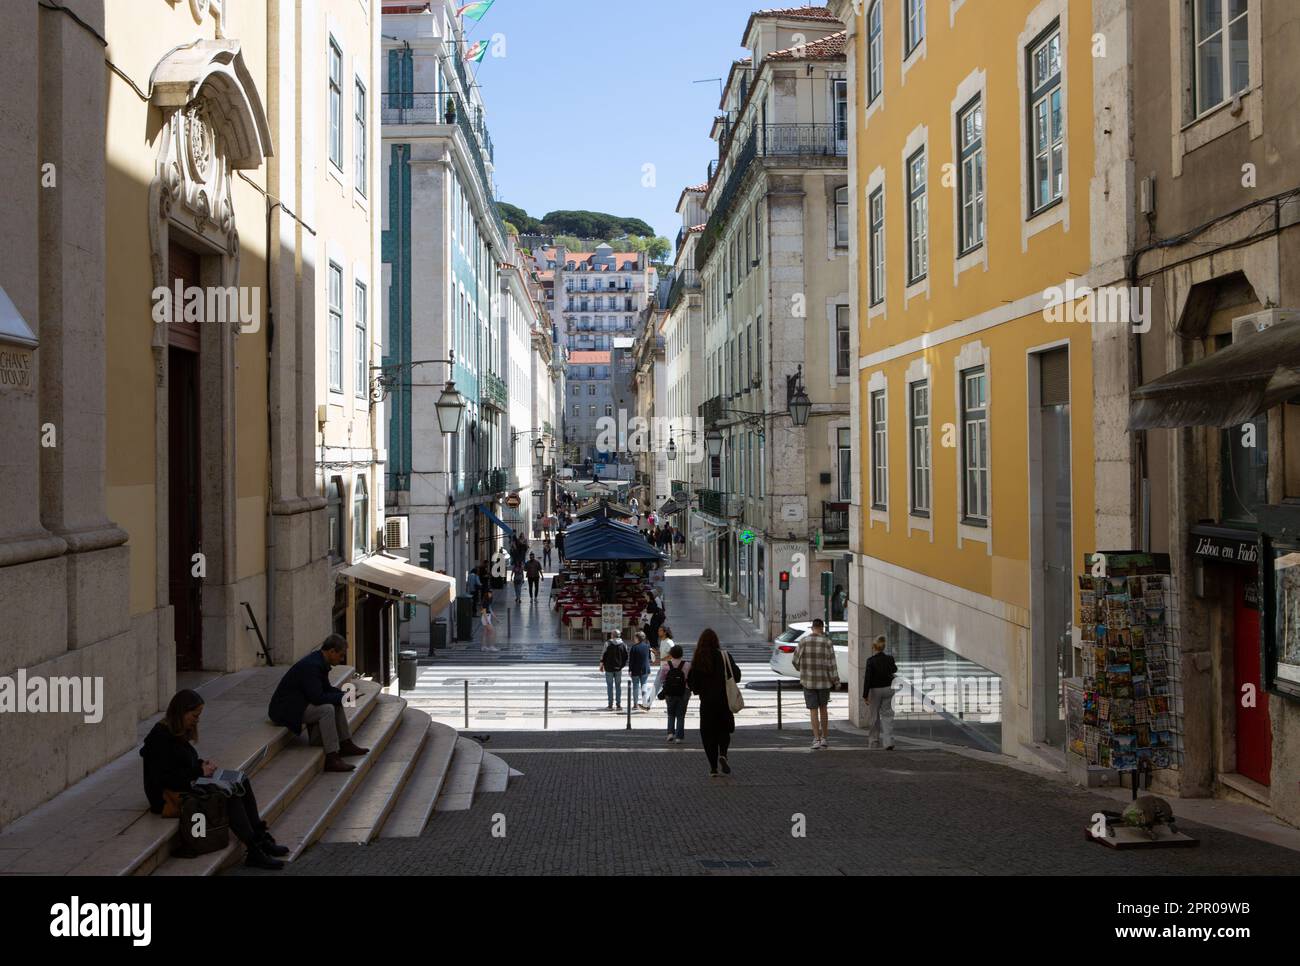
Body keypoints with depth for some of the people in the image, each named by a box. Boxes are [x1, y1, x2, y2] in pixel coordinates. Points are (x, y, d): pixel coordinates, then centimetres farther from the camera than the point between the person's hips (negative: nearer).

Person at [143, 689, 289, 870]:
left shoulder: (178, 732, 12)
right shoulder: (161, 737, -18)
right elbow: (165, 778, -22)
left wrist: (201, 764, 3)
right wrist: (199, 772, -17)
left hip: (186, 787, 10)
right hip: (168, 797, -10)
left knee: (242, 781, -7)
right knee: (229, 794, -24)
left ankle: (261, 838, -10)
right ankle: (254, 851, -24)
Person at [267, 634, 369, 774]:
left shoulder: (319, 662, 6)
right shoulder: (311, 665, -25)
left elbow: (327, 689, 17)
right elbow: (317, 697, -30)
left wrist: (345, 695, 0)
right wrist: (341, 697, -19)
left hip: (299, 703, 11)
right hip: (285, 709, -11)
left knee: (337, 704, 7)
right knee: (327, 709, -27)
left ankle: (345, 744, 9)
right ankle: (332, 758, -27)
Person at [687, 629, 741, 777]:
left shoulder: (697, 659, -5)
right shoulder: (724, 656, -8)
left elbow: (690, 681, -4)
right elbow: (736, 675, -7)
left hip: (706, 702, 0)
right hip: (724, 700, 0)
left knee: (708, 733, 9)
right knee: (724, 729, 15)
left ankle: (713, 768, 4)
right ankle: (723, 754, -12)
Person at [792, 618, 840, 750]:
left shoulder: (804, 641, -6)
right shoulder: (827, 642, -8)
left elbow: (795, 661, 0)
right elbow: (831, 664, -9)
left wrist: (802, 669, 22)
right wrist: (836, 681, 1)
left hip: (808, 682, 0)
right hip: (824, 681, 0)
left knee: (813, 711, 3)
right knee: (823, 709, 17)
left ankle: (817, 740, -6)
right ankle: (824, 738, 21)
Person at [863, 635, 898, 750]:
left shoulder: (871, 661, -16)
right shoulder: (889, 659, -3)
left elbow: (868, 679, -18)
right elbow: (894, 670, 16)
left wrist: (865, 695, -16)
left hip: (875, 690, -3)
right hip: (888, 689, 3)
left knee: (873, 715, 11)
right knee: (887, 714, 7)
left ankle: (873, 741, 20)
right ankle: (888, 742, -4)